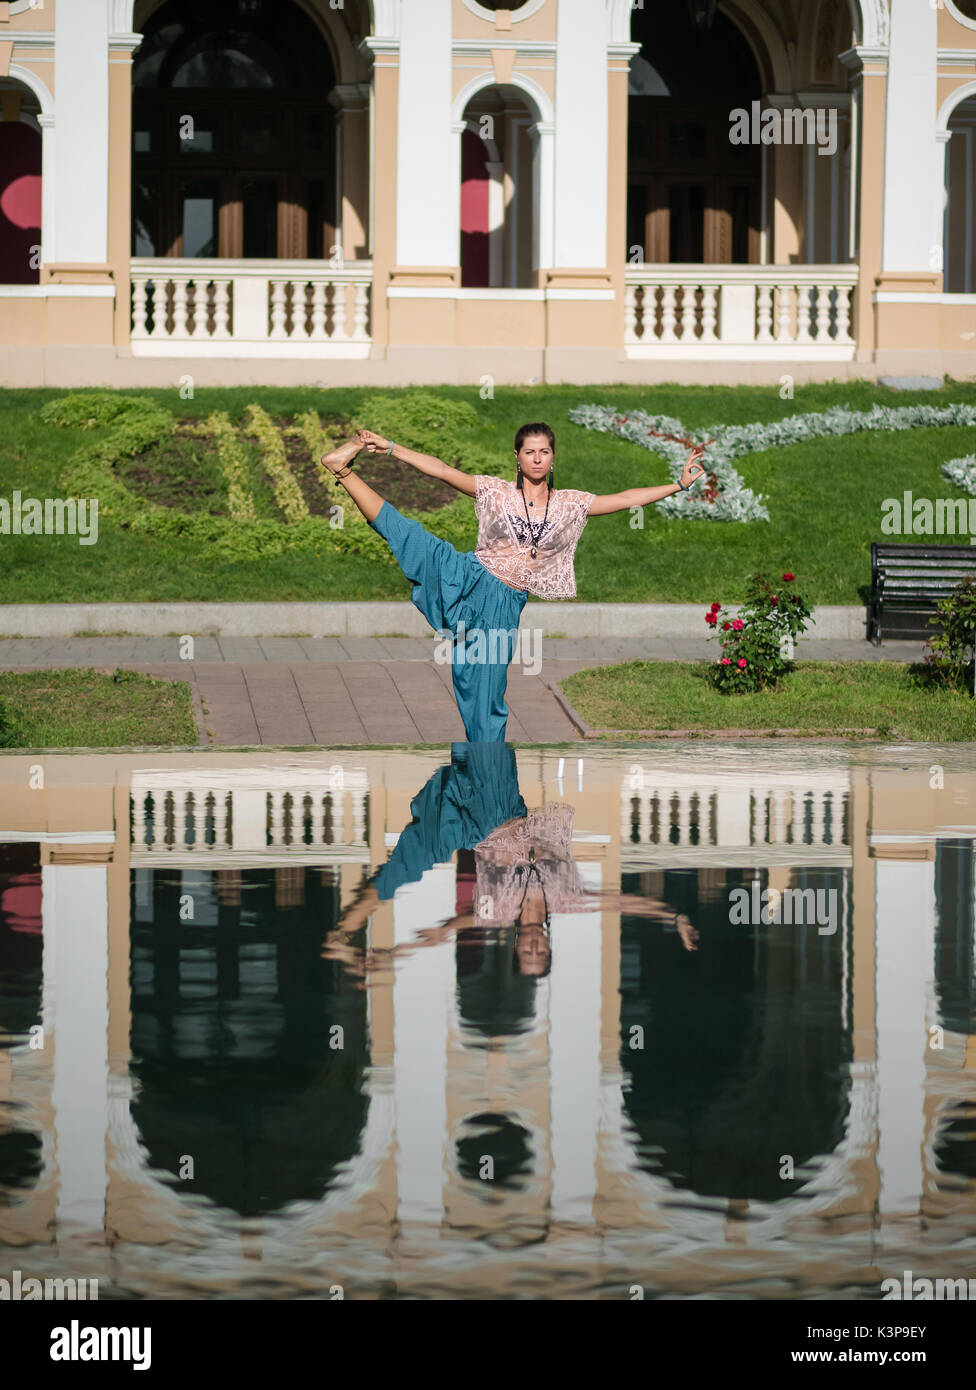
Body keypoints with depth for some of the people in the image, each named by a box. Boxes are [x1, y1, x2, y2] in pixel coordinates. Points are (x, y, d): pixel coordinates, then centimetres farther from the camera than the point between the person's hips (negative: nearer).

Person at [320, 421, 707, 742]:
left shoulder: (570, 504, 8)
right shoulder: (496, 492, 3)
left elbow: (625, 499, 5)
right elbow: (442, 471, -3)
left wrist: (680, 484, -1)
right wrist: (391, 449, -11)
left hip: (503, 602, 2)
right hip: (470, 577, -2)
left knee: (486, 692, 1)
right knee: (407, 536, -26)